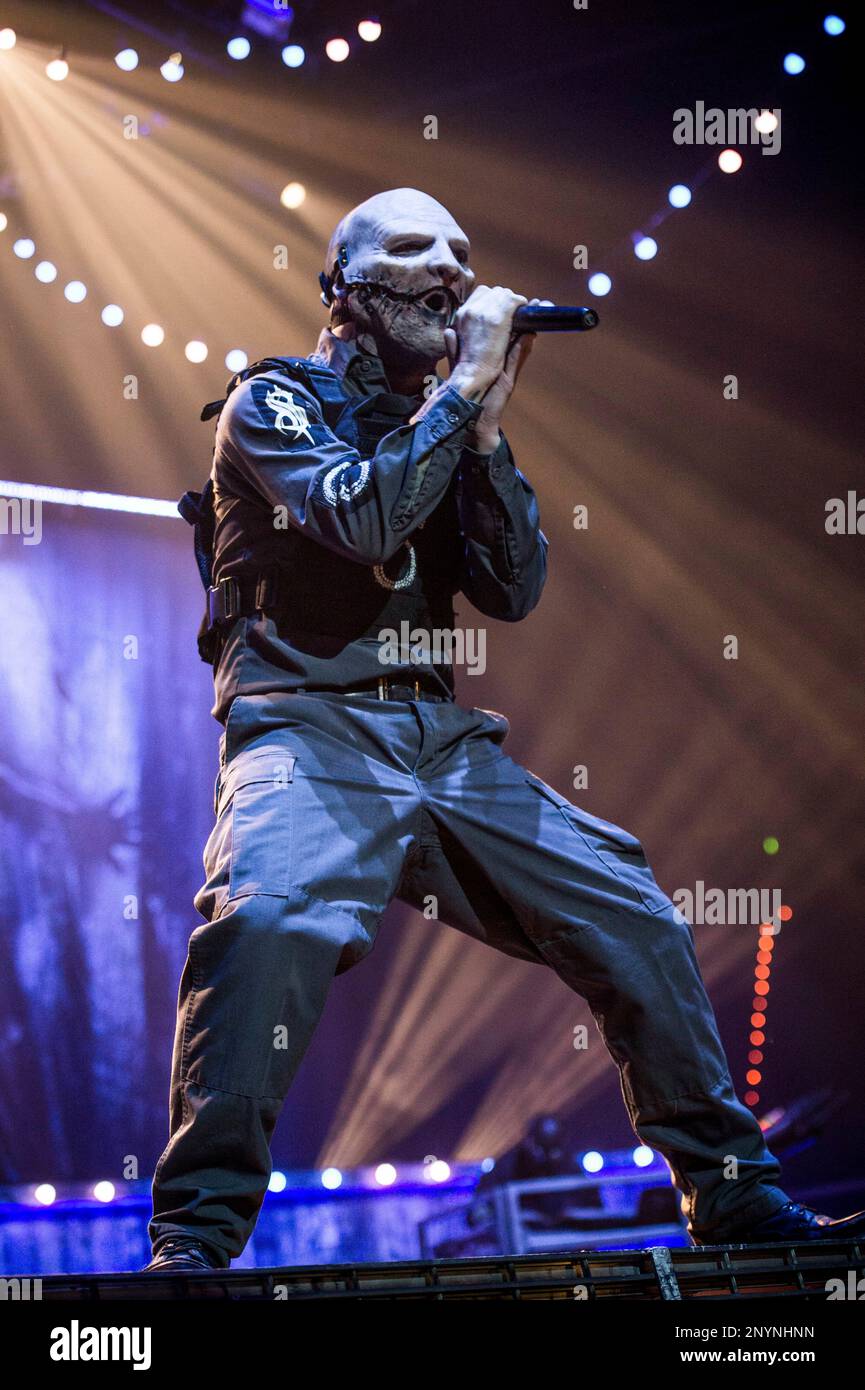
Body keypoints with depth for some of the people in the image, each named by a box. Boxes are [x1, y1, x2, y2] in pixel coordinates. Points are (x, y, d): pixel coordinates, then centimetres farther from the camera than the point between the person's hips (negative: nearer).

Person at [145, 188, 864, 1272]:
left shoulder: (447, 421, 19)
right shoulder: (278, 402, 3)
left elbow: (514, 593, 8)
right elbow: (361, 516, -17)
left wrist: (487, 425, -1)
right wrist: (466, 384, -11)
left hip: (442, 737, 6)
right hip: (308, 725, -6)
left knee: (633, 916, -1)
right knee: (267, 915, -36)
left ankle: (731, 1194, 11)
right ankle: (194, 1239, -31)